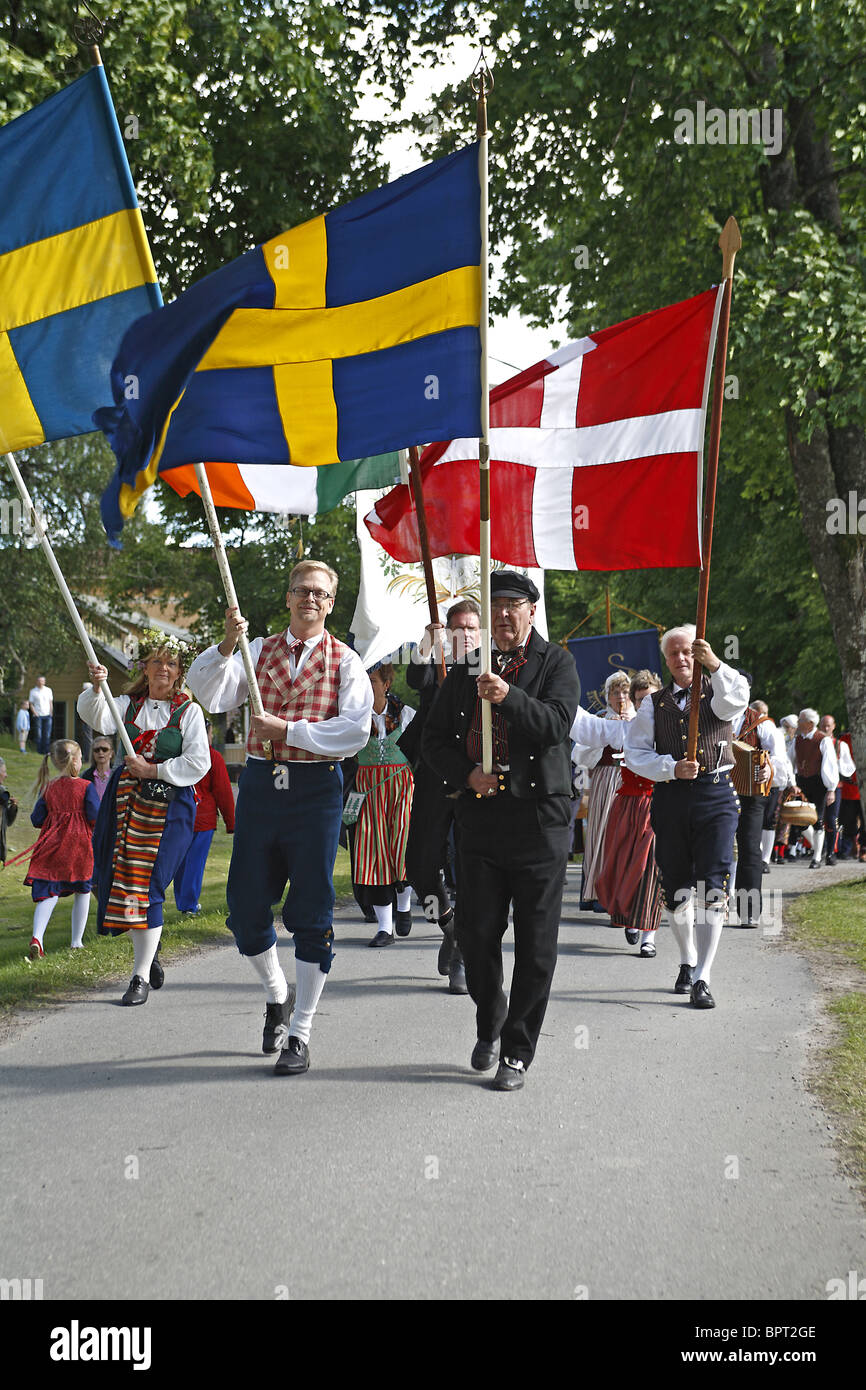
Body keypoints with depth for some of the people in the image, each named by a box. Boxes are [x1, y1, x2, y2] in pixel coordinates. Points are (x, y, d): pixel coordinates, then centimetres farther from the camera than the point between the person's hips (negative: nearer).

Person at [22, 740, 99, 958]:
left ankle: (37, 937, -26)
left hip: (52, 845, 2)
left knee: (48, 893, -2)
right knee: (82, 892, 15)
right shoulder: (85, 786, -6)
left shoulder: (47, 788, 3)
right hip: (80, 845, -2)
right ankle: (77, 942, 18)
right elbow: (95, 816, -11)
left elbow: (37, 819, 4)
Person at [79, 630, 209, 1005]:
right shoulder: (127, 704, 10)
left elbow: (198, 763, -6)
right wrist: (97, 687, -29)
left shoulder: (188, 711, 2)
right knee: (117, 877, 4)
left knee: (147, 884, -10)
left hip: (168, 804, -4)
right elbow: (96, 718, -10)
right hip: (126, 800, 4)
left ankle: (141, 975, -4)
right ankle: (148, 953, 25)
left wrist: (154, 770, -11)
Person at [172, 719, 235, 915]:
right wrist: (230, 823, 2)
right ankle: (190, 905, 3)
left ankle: (181, 902, 20)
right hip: (203, 818, -4)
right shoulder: (213, 757, -7)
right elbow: (223, 792, -5)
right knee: (196, 862, 1)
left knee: (180, 860, 13)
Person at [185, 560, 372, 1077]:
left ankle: (300, 1035, 10)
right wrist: (226, 645, -20)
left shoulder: (344, 661, 3)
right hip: (260, 783, 3)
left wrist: (288, 730, -15)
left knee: (311, 912, 0)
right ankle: (278, 994, 34)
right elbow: (210, 696, -5)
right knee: (245, 906, 6)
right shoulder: (258, 652, 10)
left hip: (316, 788, -3)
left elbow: (356, 729, -12)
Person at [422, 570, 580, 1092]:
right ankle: (490, 1026, 30)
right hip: (481, 816, 3)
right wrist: (465, 773, -5)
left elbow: (557, 723, -14)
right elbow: (434, 739, 14)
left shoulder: (556, 664, 2)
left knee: (536, 944, 0)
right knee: (477, 933, 5)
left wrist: (508, 697, -30)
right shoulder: (467, 670, 12)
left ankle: (518, 1052, 9)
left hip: (541, 818, -3)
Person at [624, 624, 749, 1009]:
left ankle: (702, 978, -12)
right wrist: (673, 768, -11)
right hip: (670, 796, 3)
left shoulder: (717, 691, 6)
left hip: (715, 793, -3)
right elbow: (635, 753, 6)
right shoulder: (655, 703, 13)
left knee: (712, 886, -12)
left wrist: (714, 663, -36)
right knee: (676, 888, 9)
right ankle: (687, 962, 29)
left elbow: (737, 698, -19)